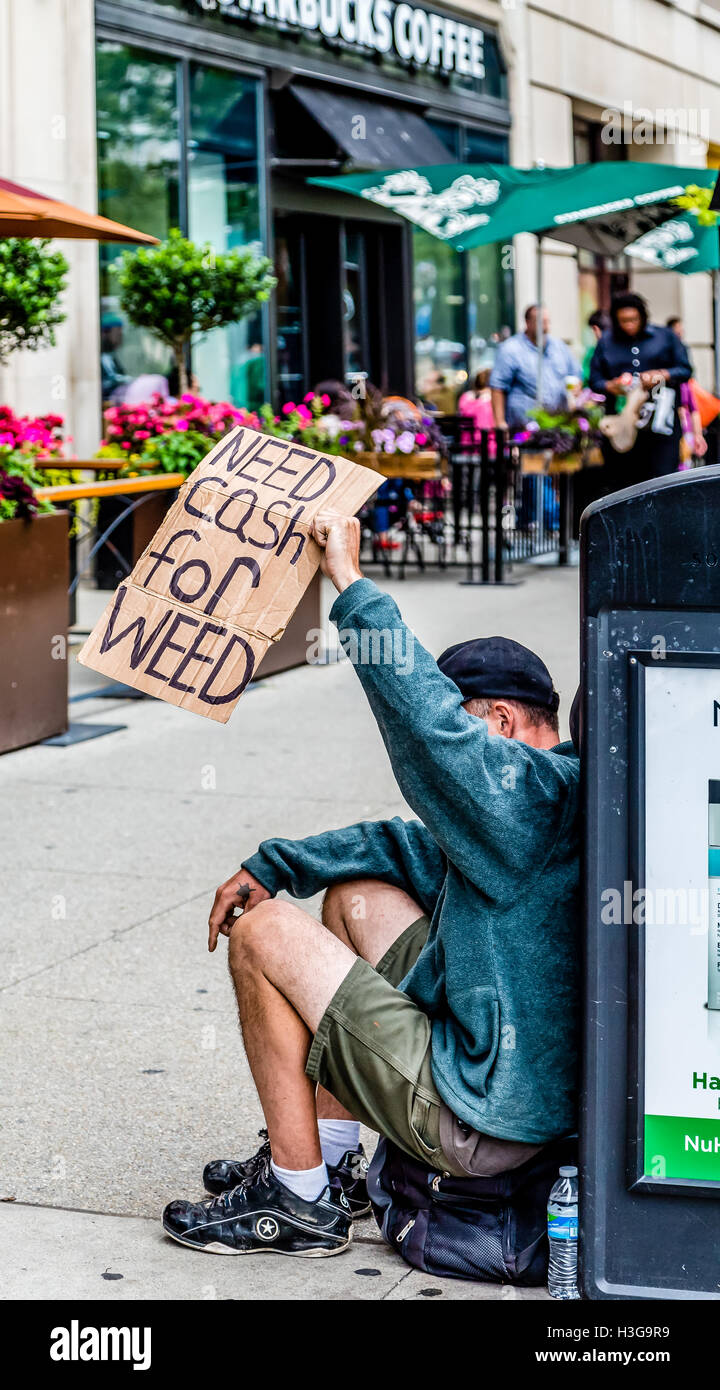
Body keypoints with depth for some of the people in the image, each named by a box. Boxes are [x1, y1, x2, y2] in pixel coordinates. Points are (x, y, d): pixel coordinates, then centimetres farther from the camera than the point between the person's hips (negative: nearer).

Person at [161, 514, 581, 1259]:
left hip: (480, 1123, -10)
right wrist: (275, 864, 15)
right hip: (529, 1088, 10)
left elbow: (428, 718, -30)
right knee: (354, 895, 23)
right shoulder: (551, 797, 12)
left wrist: (351, 584, -23)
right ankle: (328, 1160, 24)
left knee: (263, 934, -5)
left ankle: (301, 1203, 1)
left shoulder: (533, 796, -18)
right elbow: (414, 848, 20)